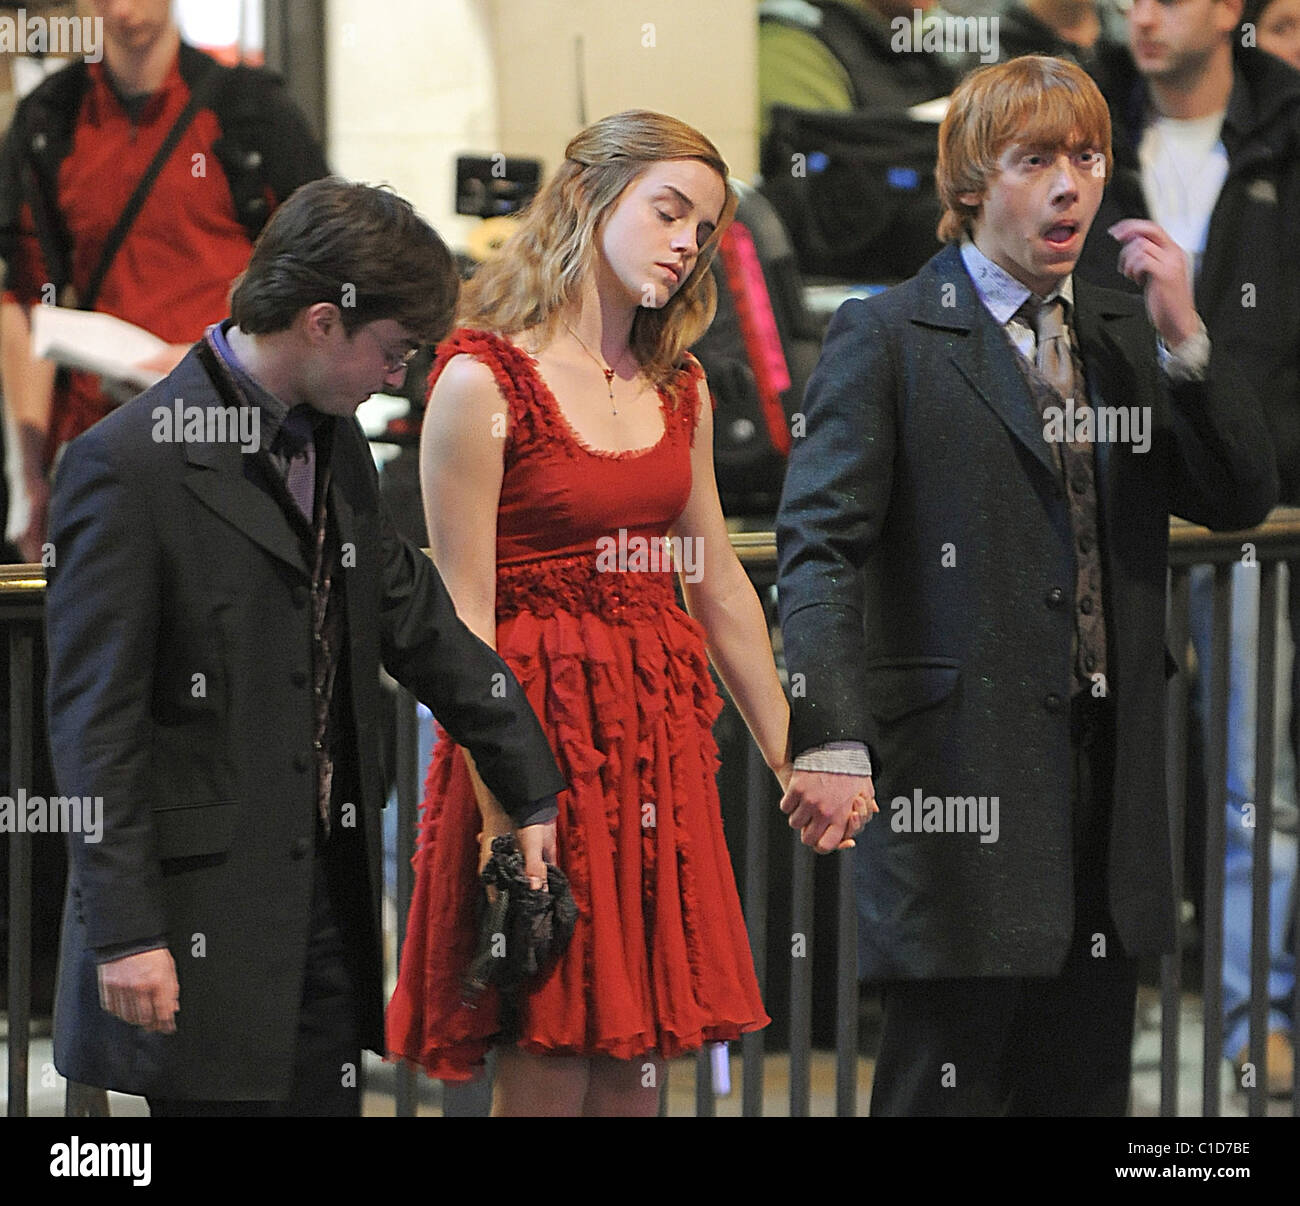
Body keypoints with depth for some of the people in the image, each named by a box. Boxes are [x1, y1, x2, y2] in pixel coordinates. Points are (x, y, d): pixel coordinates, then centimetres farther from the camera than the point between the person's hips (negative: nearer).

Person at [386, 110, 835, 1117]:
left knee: (636, 1079, 7)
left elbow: (718, 584, 18)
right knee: (547, 1081, -5)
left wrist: (792, 759, 20)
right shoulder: (483, 381, -9)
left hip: (659, 733, 6)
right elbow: (464, 618, -12)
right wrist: (501, 807, -18)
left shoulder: (680, 391, 11)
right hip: (537, 729, -6)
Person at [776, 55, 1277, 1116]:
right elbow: (821, 549, -9)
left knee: (1086, 1087, 10)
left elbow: (1243, 499, 10)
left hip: (1109, 783, 6)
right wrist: (832, 742, -21)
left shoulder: (1127, 337, 14)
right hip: (960, 783, -6)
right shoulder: (885, 340, -3)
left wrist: (1184, 342, -4)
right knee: (949, 1087, -4)